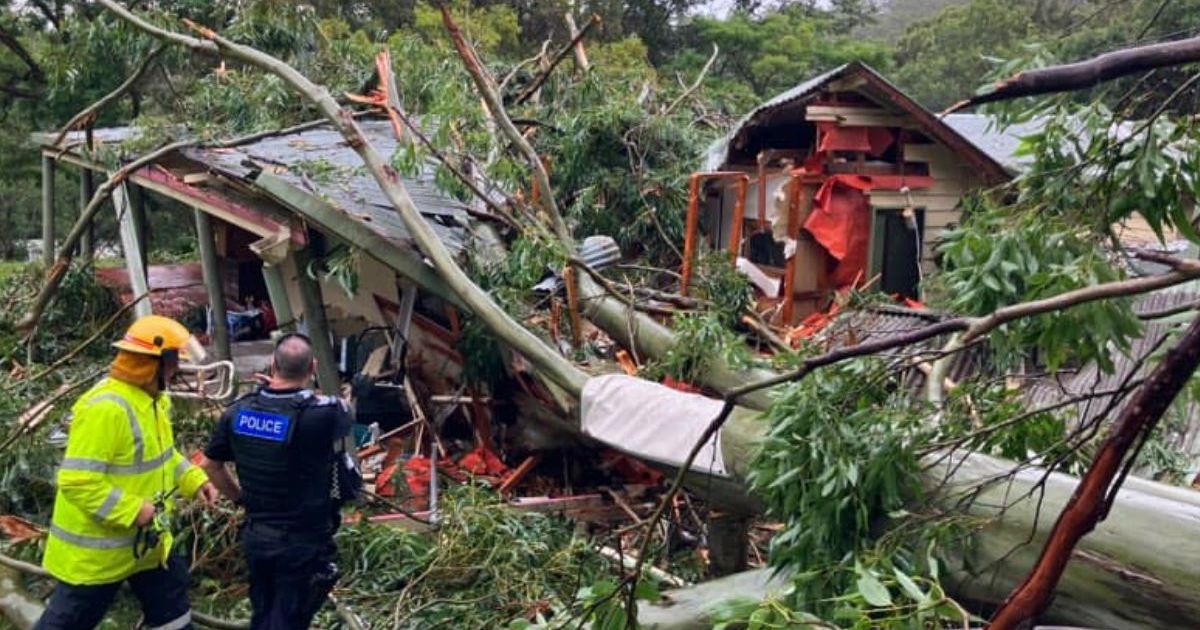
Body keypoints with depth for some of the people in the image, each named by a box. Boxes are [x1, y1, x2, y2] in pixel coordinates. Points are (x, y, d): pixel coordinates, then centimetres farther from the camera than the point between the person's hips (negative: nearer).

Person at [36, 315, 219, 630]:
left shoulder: (154, 399, 2)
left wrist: (194, 479, 4)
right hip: (97, 546, -9)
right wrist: (131, 511, -29)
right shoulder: (105, 408, -30)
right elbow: (78, 481, -32)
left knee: (170, 604, 20)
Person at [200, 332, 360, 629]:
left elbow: (210, 465, 7)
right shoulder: (322, 415, -23)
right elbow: (344, 413, 2)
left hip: (255, 536, 5)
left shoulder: (238, 411, -6)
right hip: (303, 543, -5)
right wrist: (302, 394, 12)